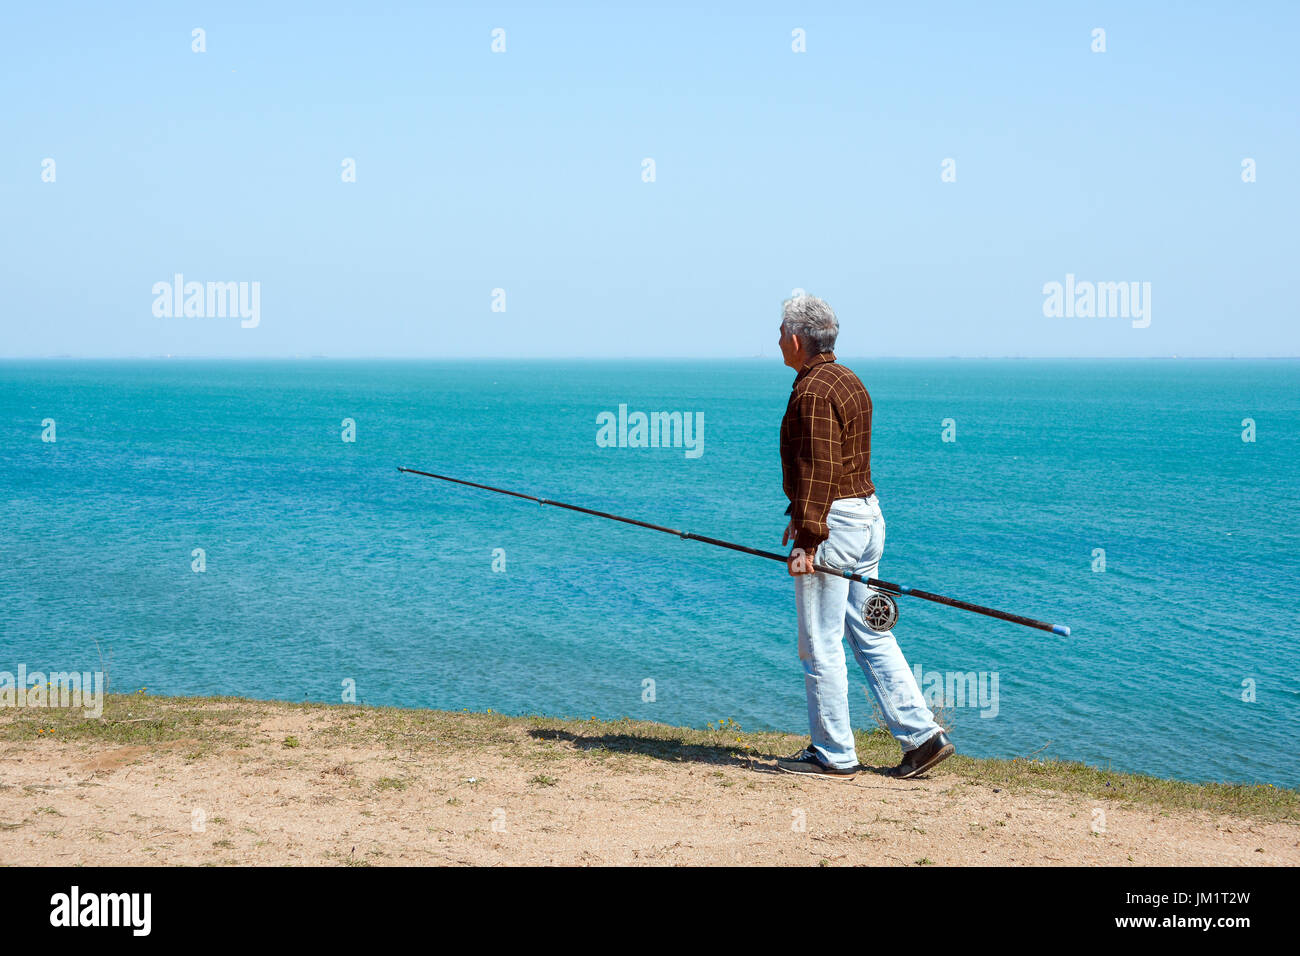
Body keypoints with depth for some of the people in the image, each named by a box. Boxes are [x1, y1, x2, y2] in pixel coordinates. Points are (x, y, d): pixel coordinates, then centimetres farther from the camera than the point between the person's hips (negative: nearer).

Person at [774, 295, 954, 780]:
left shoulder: (813, 391, -15)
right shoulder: (848, 381, 16)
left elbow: (818, 469, -22)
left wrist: (807, 539, -24)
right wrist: (801, 516, 25)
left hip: (832, 523, -10)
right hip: (867, 514, 10)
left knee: (820, 643, -2)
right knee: (871, 635, 11)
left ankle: (833, 755, 5)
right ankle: (922, 735, 9)